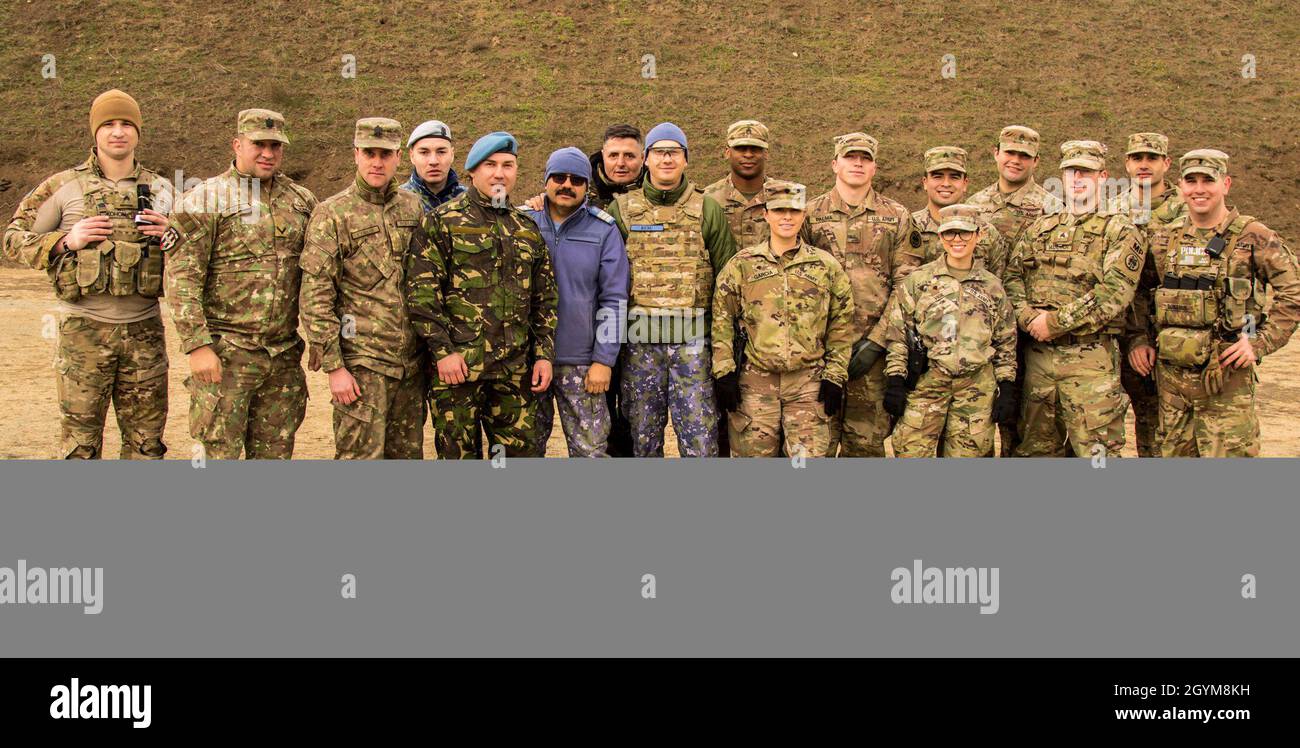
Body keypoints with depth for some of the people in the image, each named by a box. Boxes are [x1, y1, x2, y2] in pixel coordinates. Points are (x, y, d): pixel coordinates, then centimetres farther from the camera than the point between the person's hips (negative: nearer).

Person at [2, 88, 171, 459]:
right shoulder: (64, 187, 0)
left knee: (146, 440, 9)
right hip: (84, 330, -2)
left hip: (144, 329, 3)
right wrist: (66, 241, -12)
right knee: (80, 441, 3)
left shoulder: (161, 190, 8)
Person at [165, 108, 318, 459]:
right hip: (225, 353, -5)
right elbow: (181, 279, -9)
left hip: (284, 355, 5)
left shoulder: (302, 200, 11)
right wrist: (197, 345, -16)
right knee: (218, 453, -2)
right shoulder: (204, 199, -4)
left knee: (275, 454, 11)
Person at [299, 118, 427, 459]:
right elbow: (315, 296, -8)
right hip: (362, 362, -5)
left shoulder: (413, 208, 10)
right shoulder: (332, 213, -5)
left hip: (412, 363, 5)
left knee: (408, 456, 12)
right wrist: (334, 366, -13)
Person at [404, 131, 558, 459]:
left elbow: (544, 299, 16)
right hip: (457, 364, -4)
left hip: (516, 370, 5)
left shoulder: (528, 228, 15)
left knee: (521, 452, 8)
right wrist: (442, 351, -13)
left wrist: (544, 354, 7)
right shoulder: (441, 222, 0)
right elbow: (421, 292, -7)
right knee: (459, 455, 2)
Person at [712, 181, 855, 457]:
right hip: (755, 381, 0)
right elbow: (722, 320, 4)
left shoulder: (826, 265, 7)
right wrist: (724, 372, -3)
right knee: (753, 454, 5)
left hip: (809, 383, 0)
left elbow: (841, 325, 9)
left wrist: (834, 377, 3)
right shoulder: (742, 264, 5)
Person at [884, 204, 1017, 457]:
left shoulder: (992, 286, 10)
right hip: (925, 383, -2)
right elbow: (897, 334, 1)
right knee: (911, 454, -6)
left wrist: (1007, 389, 6)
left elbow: (1006, 343, 13)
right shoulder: (918, 280, 4)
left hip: (976, 388, 2)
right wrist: (895, 382, -5)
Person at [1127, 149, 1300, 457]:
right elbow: (1138, 290, 20)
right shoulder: (1164, 238, 8)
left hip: (1228, 375, -4)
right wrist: (1137, 338, 7)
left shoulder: (1253, 238, -4)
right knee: (1174, 453, 12)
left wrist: (1261, 342, -11)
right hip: (1171, 373, 4)